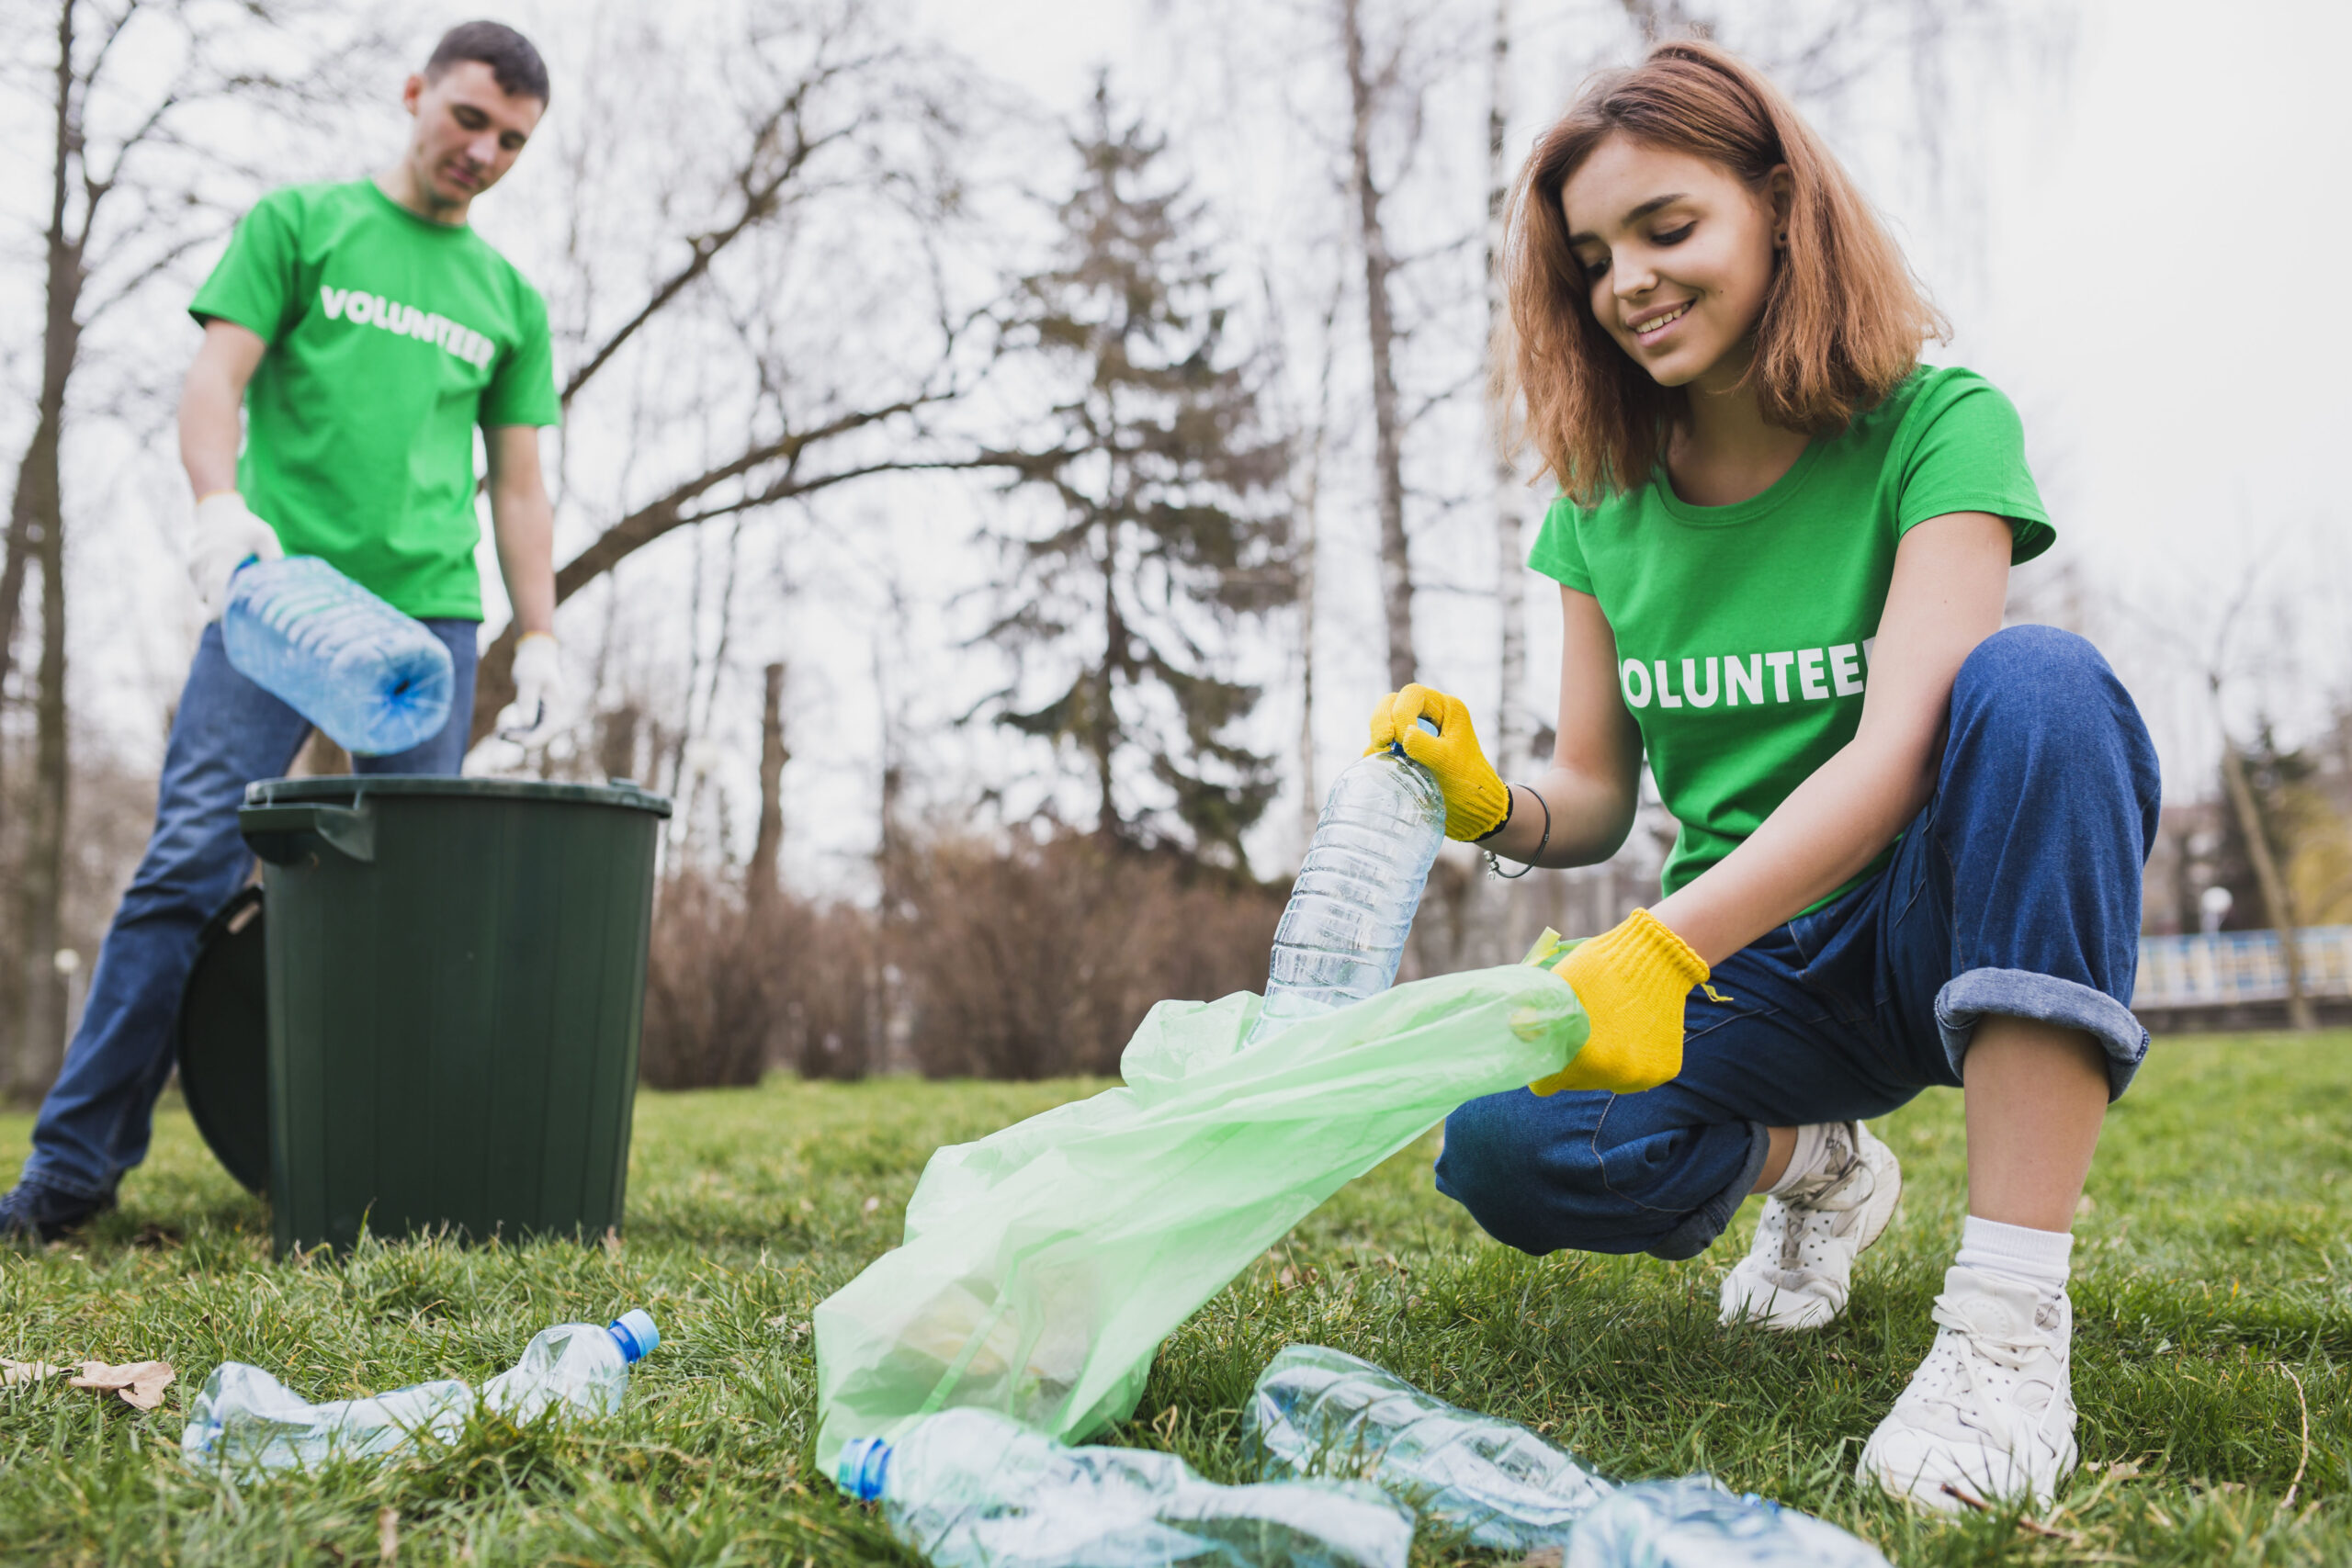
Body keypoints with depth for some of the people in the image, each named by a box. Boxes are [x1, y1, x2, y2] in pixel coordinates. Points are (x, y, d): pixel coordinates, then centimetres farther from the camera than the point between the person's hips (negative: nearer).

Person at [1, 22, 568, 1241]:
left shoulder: (509, 298, 21)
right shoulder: (301, 221, 12)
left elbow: (518, 485, 19)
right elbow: (217, 376, 1)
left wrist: (539, 637, 9)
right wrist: (220, 504, -17)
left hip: (429, 613, 3)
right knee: (190, 864, -11)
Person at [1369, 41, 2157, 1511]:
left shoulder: (1937, 427, -12)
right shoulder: (1603, 505, 2)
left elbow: (1898, 751, -25)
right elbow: (1595, 799, 4)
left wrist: (1664, 947, -39)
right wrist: (1491, 804, -20)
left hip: (1947, 924, -3)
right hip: (1748, 969, 3)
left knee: (2040, 681, -35)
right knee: (1499, 1146, -26)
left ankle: (2013, 1320, -35)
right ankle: (1805, 1162, 9)